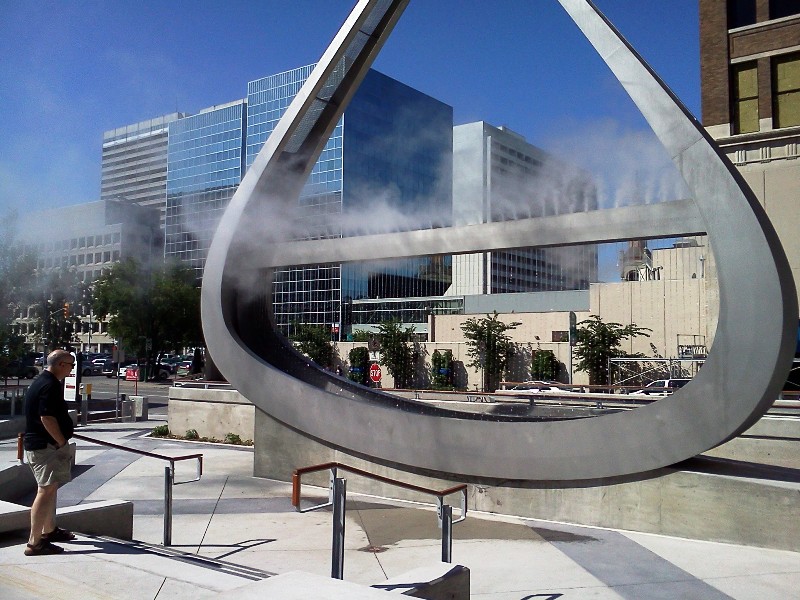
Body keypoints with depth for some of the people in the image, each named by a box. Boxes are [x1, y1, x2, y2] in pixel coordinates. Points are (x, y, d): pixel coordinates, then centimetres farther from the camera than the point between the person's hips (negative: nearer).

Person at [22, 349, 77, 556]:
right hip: (46, 446, -11)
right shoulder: (50, 385, -18)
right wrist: (63, 443, -18)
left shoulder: (41, 381, 15)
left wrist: (61, 441, 21)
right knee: (46, 491, -10)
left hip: (39, 443, 11)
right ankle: (35, 543, -9)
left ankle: (49, 530, 33)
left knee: (50, 488, 21)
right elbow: (47, 418, -25)